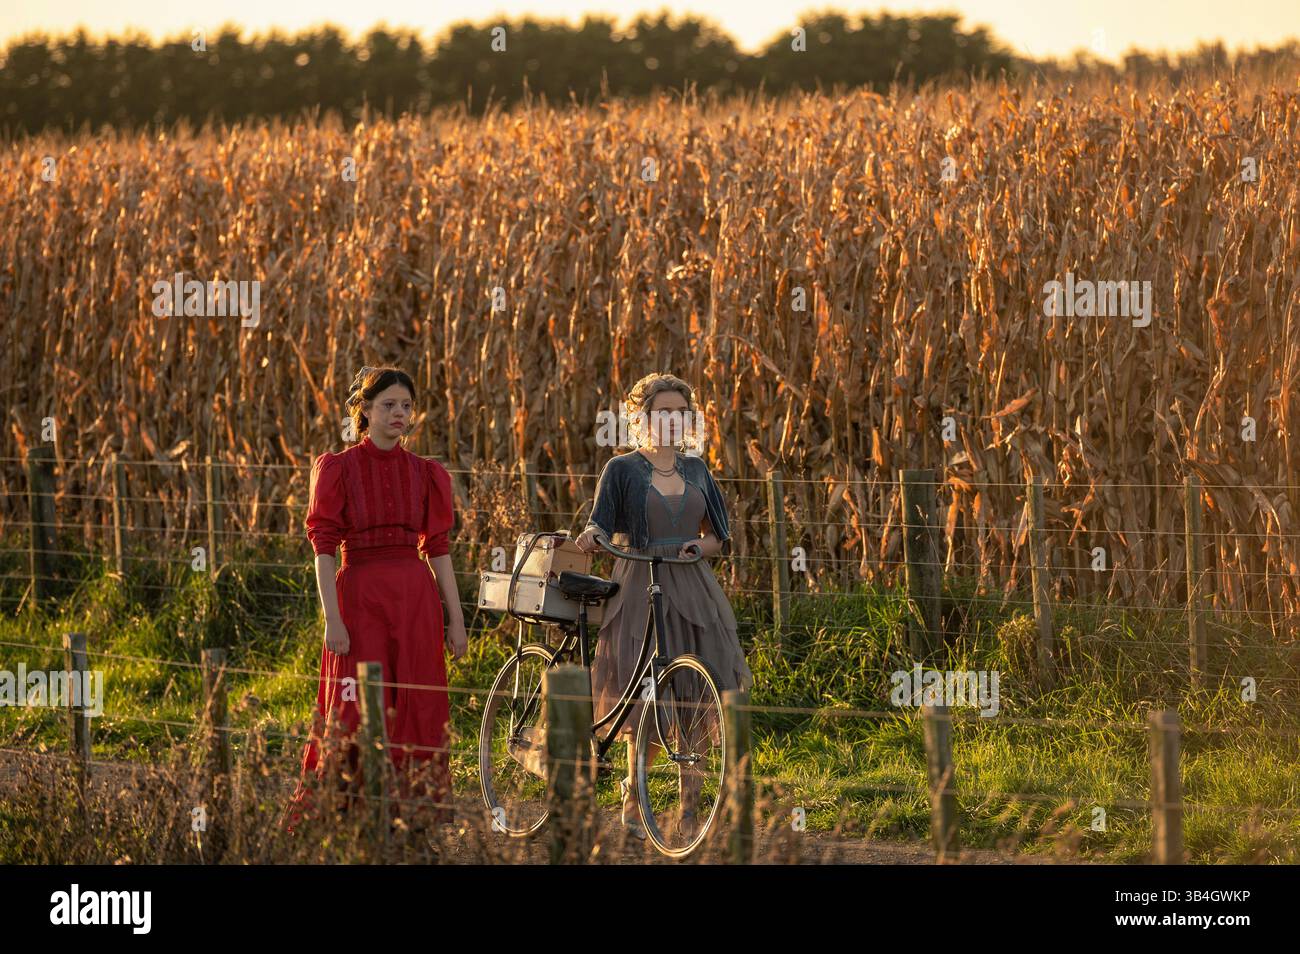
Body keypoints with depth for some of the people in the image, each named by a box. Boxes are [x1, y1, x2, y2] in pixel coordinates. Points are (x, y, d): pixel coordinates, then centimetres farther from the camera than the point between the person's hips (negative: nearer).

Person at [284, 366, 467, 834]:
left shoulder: (425, 473, 10)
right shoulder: (338, 469, 0)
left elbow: (438, 549, 12)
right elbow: (324, 548, -4)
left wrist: (455, 617, 6)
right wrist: (332, 617, -13)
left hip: (416, 600, 3)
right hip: (360, 596, -3)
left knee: (417, 709, 1)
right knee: (357, 708, -6)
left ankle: (414, 812, 7)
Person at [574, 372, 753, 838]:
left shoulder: (696, 471, 13)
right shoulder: (622, 469, 2)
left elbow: (719, 537, 16)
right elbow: (600, 526, -6)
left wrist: (700, 545, -5)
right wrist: (589, 537, -28)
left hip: (692, 592, 4)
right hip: (640, 589, -4)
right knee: (648, 701, -6)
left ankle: (689, 805, 5)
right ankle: (633, 800, 13)